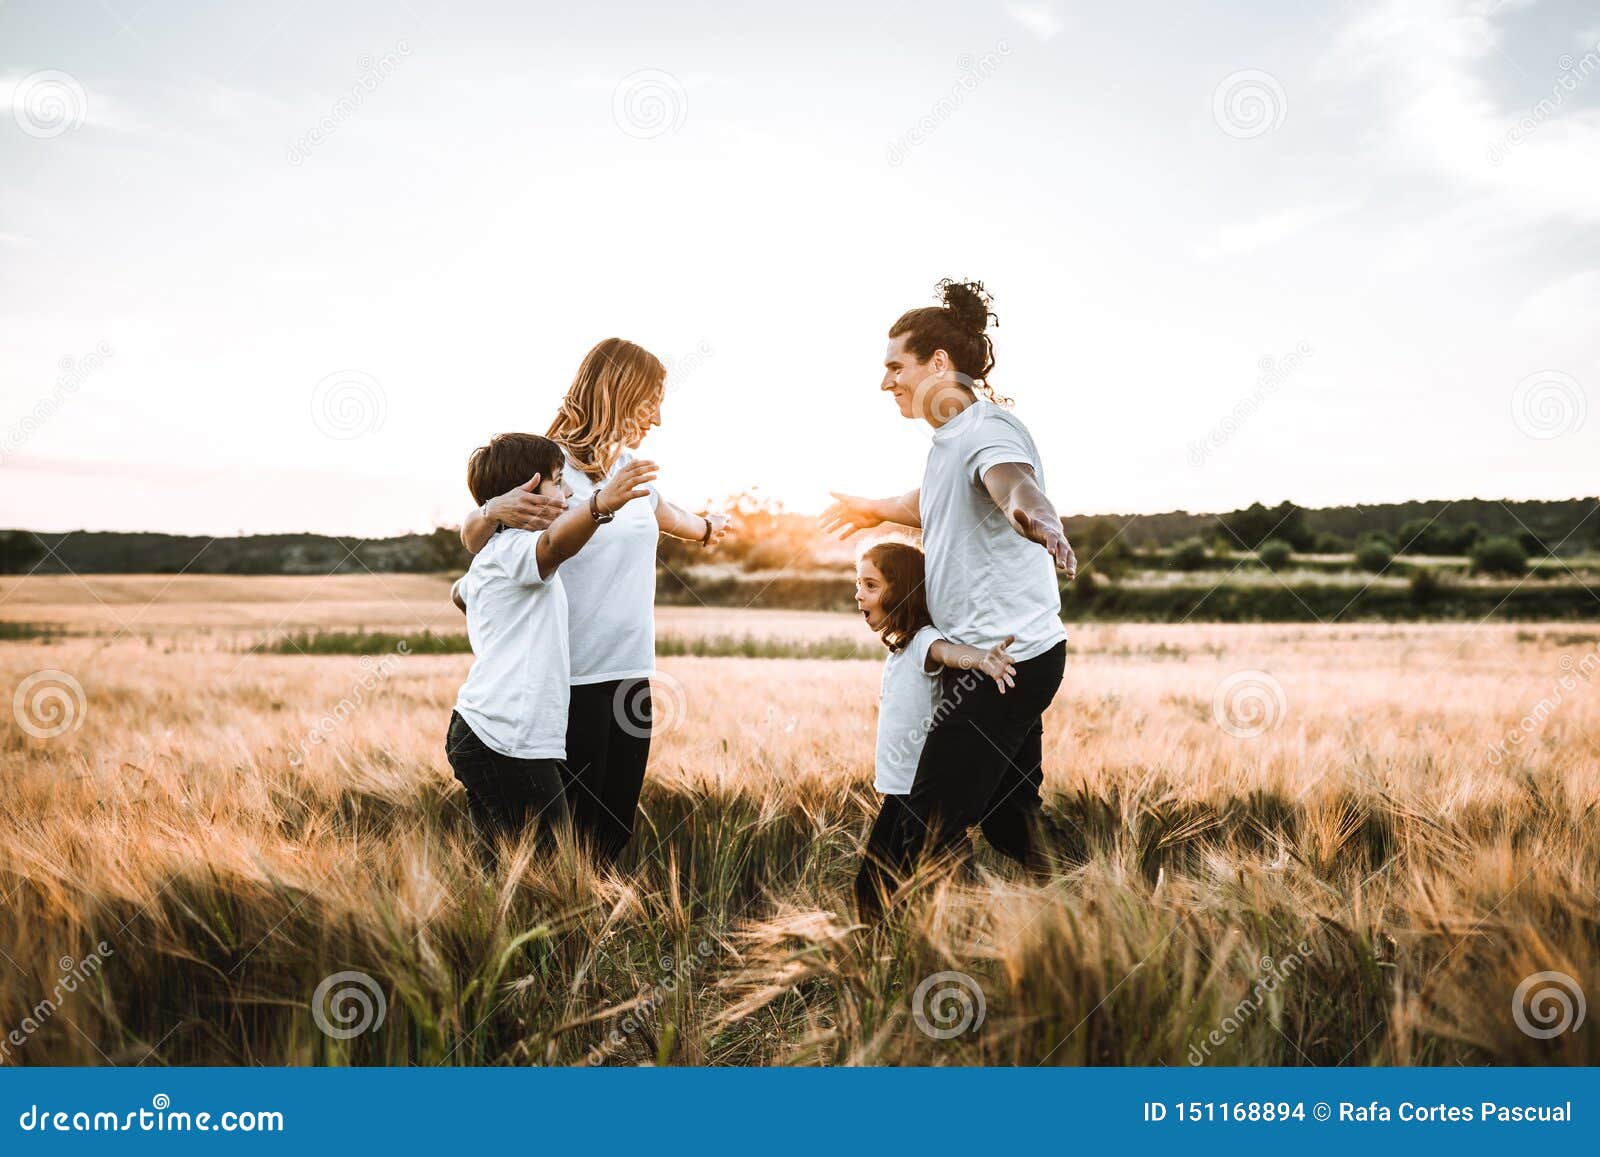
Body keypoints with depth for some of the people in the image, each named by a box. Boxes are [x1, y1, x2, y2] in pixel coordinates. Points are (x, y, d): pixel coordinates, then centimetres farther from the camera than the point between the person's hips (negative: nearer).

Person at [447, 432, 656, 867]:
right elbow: (557, 543, -37)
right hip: (510, 745, -11)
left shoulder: (485, 561, 21)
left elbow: (461, 590, 45)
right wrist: (601, 504, -56)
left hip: (476, 731, 11)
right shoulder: (518, 548, -12)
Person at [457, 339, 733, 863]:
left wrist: (706, 526, 54)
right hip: (572, 679, -6)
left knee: (614, 832, 8)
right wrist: (493, 511, -35)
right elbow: (472, 541, -12)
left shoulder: (630, 467, 11)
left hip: (631, 673, 7)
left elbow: (666, 515, 34)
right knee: (571, 832, -2)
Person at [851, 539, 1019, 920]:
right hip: (898, 791, 9)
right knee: (871, 887, 16)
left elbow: (947, 650, -42)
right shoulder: (899, 648, 12)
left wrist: (980, 658, -61)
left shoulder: (923, 640, -18)